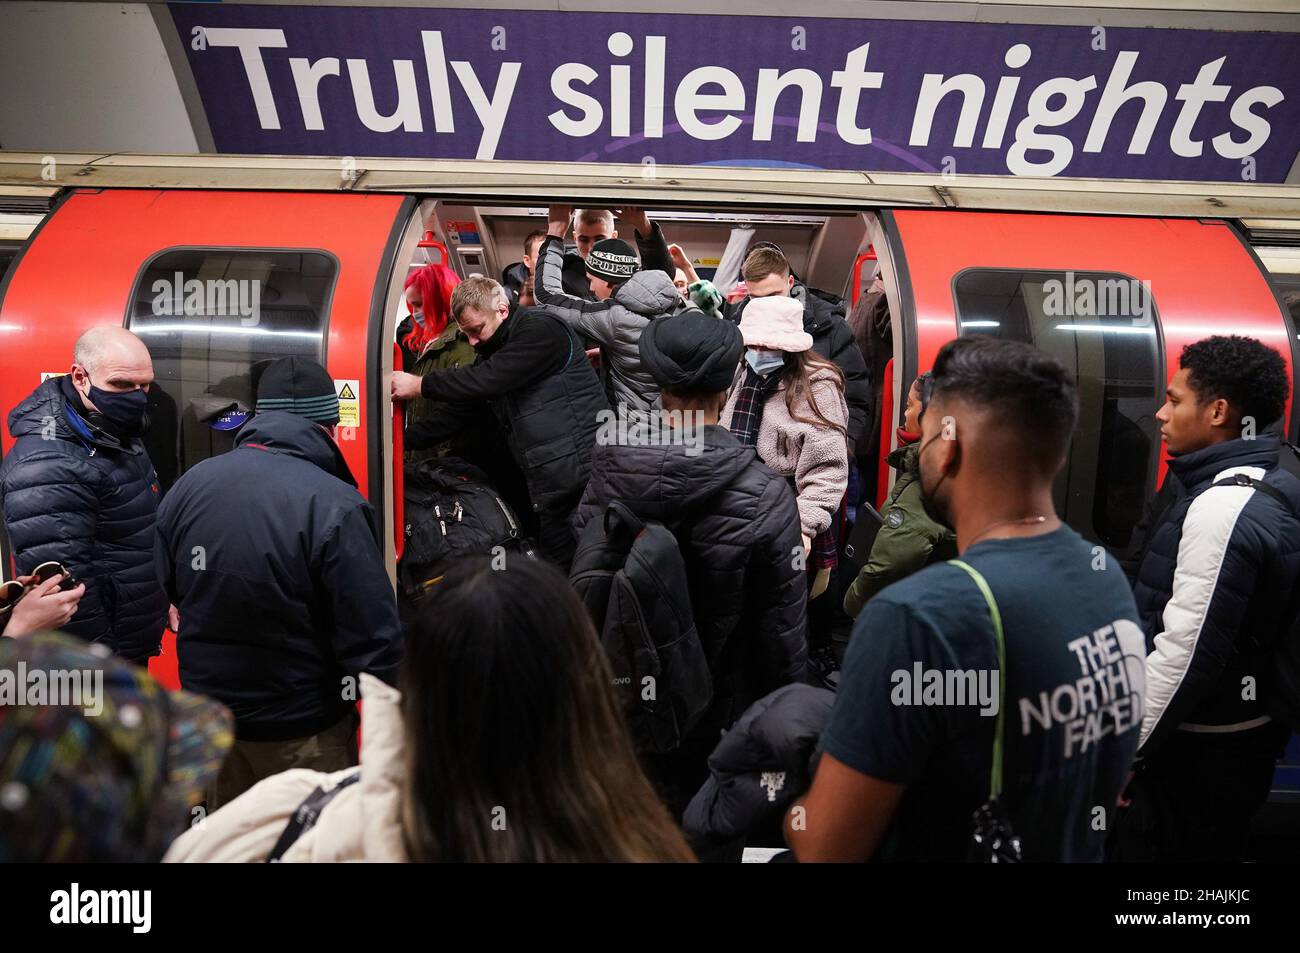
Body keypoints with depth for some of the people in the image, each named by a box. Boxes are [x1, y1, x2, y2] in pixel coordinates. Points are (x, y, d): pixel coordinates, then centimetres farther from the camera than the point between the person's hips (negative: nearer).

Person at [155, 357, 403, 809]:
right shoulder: (334, 506, -26)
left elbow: (166, 591, 8)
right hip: (303, 731, -6)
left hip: (209, 713, 6)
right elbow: (373, 636, -24)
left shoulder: (188, 486, -5)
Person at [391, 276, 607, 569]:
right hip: (551, 489, 8)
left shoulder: (541, 328, -9)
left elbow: (491, 378, -20)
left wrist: (420, 385, -12)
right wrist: (401, 440, 8)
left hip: (583, 477, -8)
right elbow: (457, 410, 17)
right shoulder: (490, 351, 18)